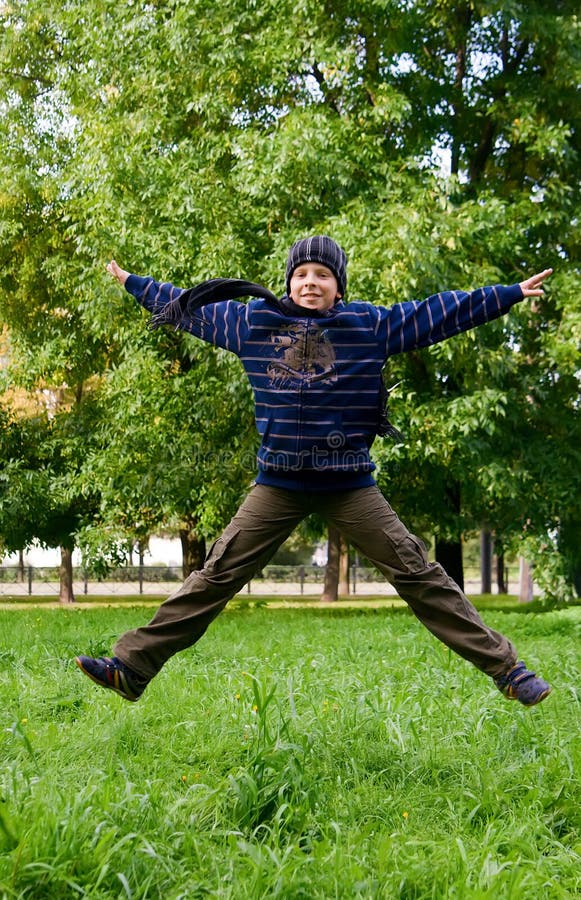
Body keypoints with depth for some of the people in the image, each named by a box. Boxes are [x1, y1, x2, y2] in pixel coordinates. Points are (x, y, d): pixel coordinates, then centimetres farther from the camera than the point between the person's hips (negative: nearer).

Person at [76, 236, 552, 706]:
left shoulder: (370, 324, 0)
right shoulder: (254, 320, 4)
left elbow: (441, 312, 1)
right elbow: (188, 306, 17)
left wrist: (513, 293, -2)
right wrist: (132, 282, 24)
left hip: (350, 485, -1)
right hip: (279, 483, 1)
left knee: (418, 573, -2)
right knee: (217, 575, 1)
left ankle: (505, 668, 5)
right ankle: (132, 666, 5)